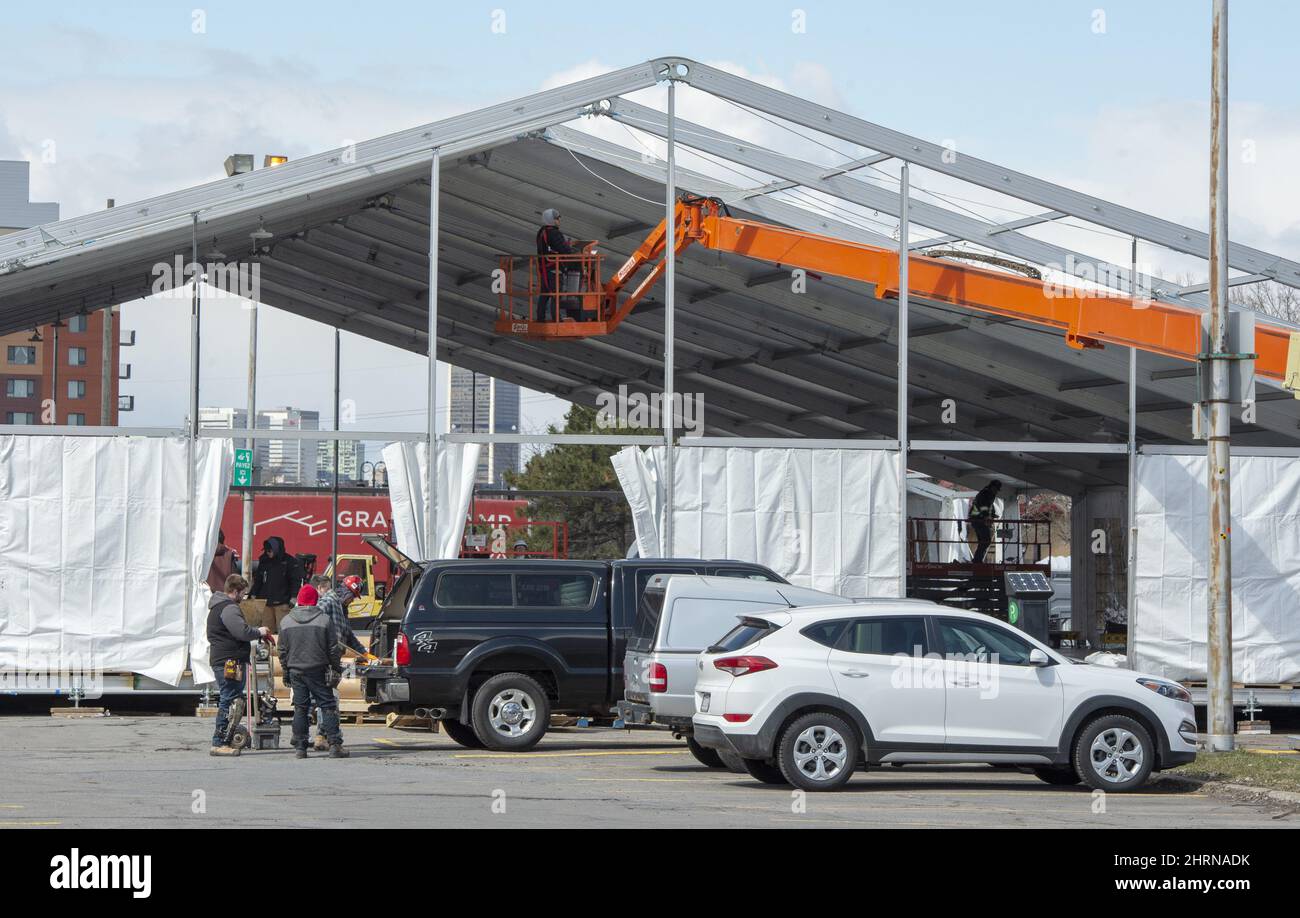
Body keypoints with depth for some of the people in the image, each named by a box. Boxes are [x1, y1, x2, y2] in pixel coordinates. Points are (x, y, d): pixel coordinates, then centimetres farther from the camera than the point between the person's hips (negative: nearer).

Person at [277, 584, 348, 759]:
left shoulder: (286, 621, 3)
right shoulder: (324, 620, -6)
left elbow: (283, 649, 8)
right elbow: (333, 648, -4)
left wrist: (285, 670, 17)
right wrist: (336, 669, 5)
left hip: (295, 670, 2)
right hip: (318, 670, -2)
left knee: (300, 708, 7)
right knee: (328, 705, 1)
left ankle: (300, 747, 5)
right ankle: (334, 745, -5)